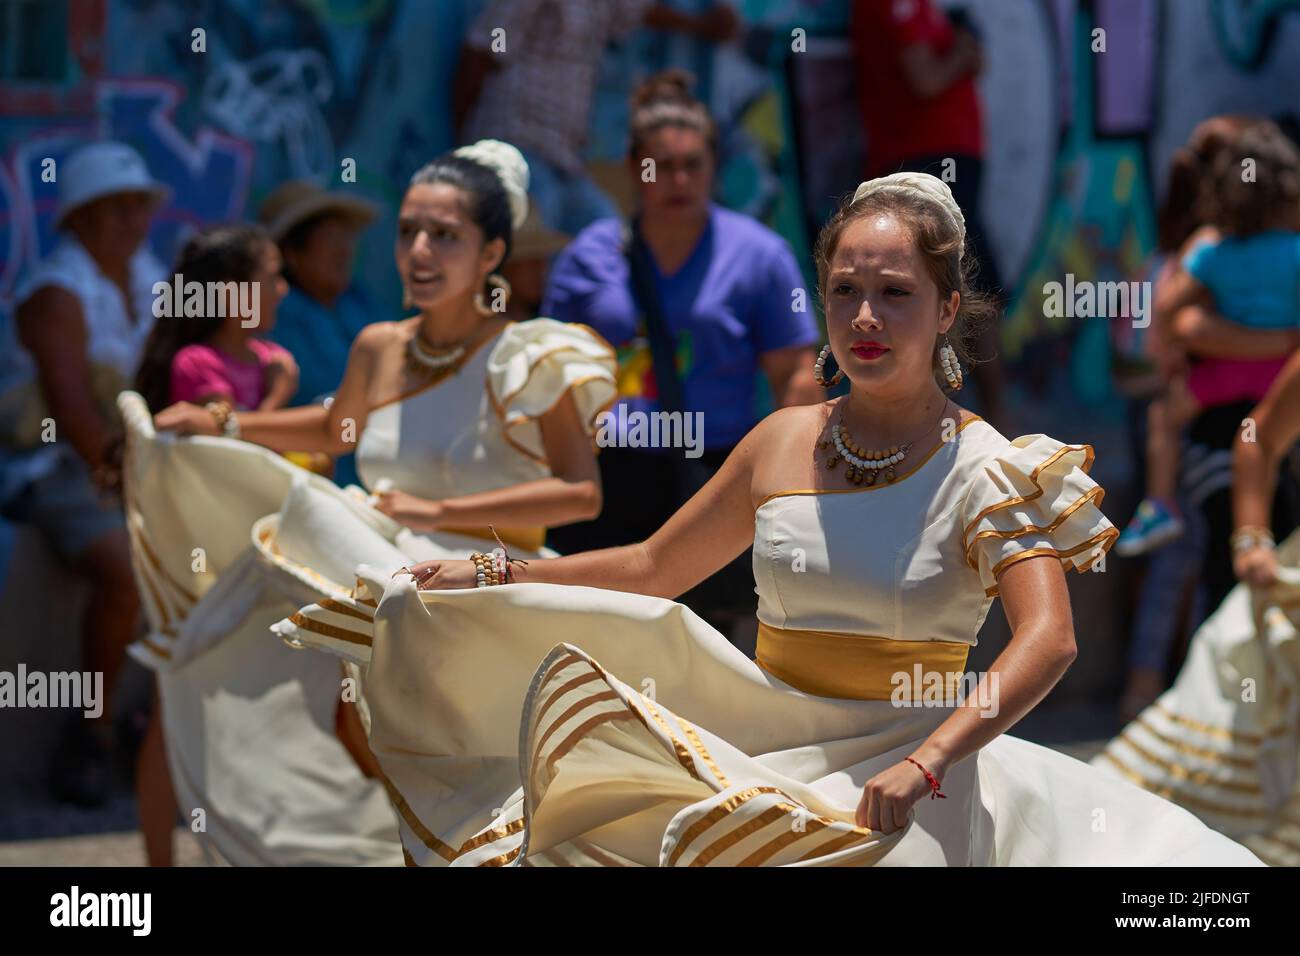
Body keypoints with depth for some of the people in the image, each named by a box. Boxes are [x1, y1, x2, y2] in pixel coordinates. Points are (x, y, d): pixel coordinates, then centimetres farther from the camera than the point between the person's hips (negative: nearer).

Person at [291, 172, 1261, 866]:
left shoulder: (988, 470, -4)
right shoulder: (781, 443, 10)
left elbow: (1048, 639, -19)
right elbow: (652, 569, 23)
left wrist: (928, 759, -33)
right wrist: (493, 576, 14)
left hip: (894, 766, -4)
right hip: (761, 737, 4)